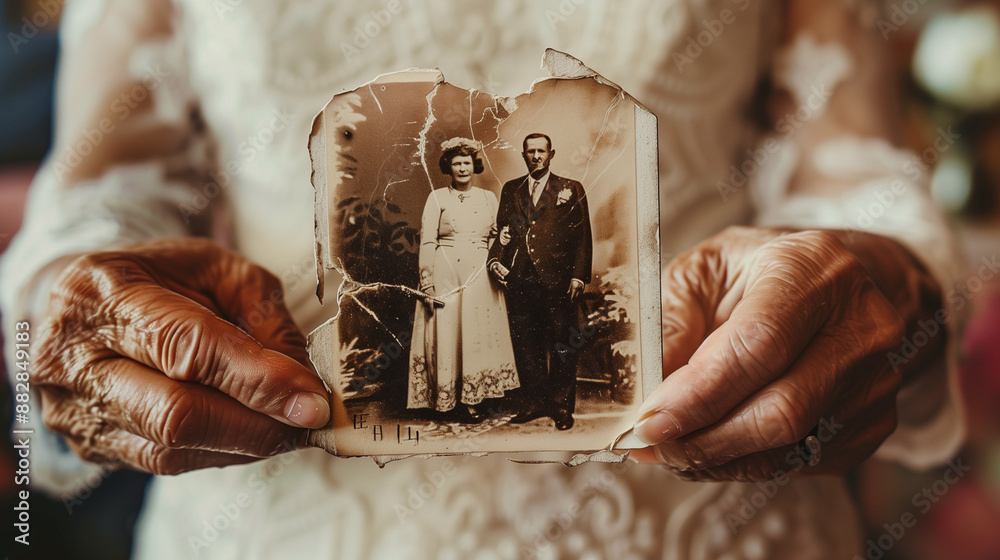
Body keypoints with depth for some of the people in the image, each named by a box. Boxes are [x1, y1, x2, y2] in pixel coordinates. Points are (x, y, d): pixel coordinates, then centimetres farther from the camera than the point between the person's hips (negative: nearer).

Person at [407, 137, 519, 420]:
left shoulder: (488, 198, 13)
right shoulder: (437, 198, 5)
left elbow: (497, 237, 17)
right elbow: (427, 242, -1)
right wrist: (427, 282, -9)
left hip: (481, 277, 2)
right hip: (446, 275, -2)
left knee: (478, 335, 1)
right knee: (446, 335, -2)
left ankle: (472, 399, 9)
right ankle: (446, 400, 8)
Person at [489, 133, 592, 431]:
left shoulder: (571, 189, 6)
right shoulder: (510, 190, 16)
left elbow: (582, 236, 2)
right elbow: (502, 229, 17)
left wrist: (579, 276, -6)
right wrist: (496, 259, -1)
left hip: (557, 280, -3)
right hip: (520, 280, 3)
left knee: (561, 347, 2)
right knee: (525, 345, 6)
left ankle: (562, 406, 13)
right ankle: (534, 402, 17)